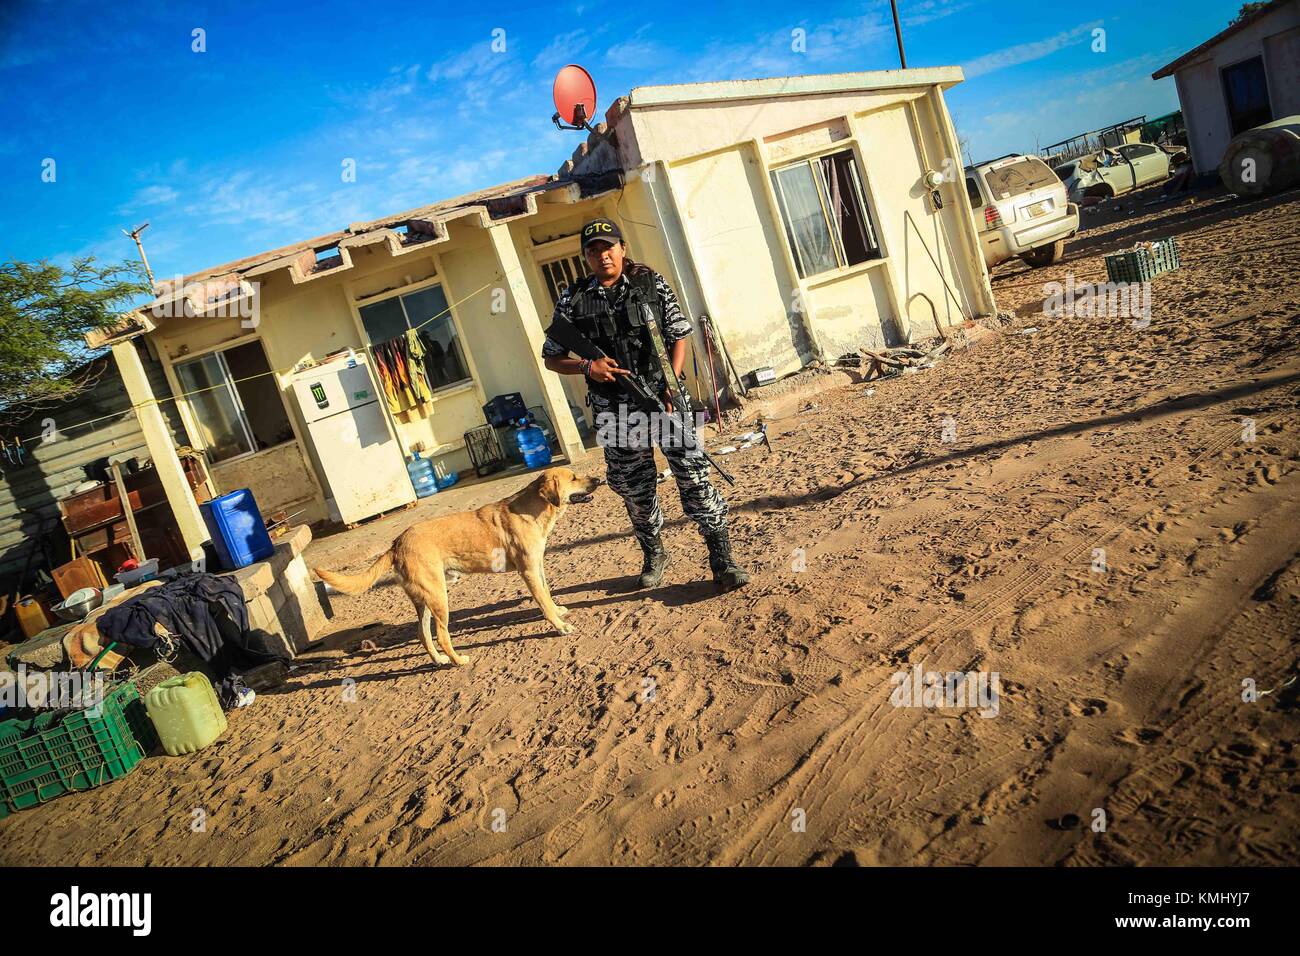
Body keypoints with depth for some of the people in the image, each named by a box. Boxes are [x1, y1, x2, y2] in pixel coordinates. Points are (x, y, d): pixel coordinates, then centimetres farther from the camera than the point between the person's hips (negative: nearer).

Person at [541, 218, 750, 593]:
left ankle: (722, 562, 0)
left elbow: (679, 336, 5)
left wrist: (671, 383, -8)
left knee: (693, 475, -7)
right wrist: (587, 366, -11)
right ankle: (653, 554, 34)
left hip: (663, 398, -1)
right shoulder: (573, 300, 2)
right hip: (615, 413, 1)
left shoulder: (651, 283, 3)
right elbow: (551, 358, 7)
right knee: (635, 489, 11)